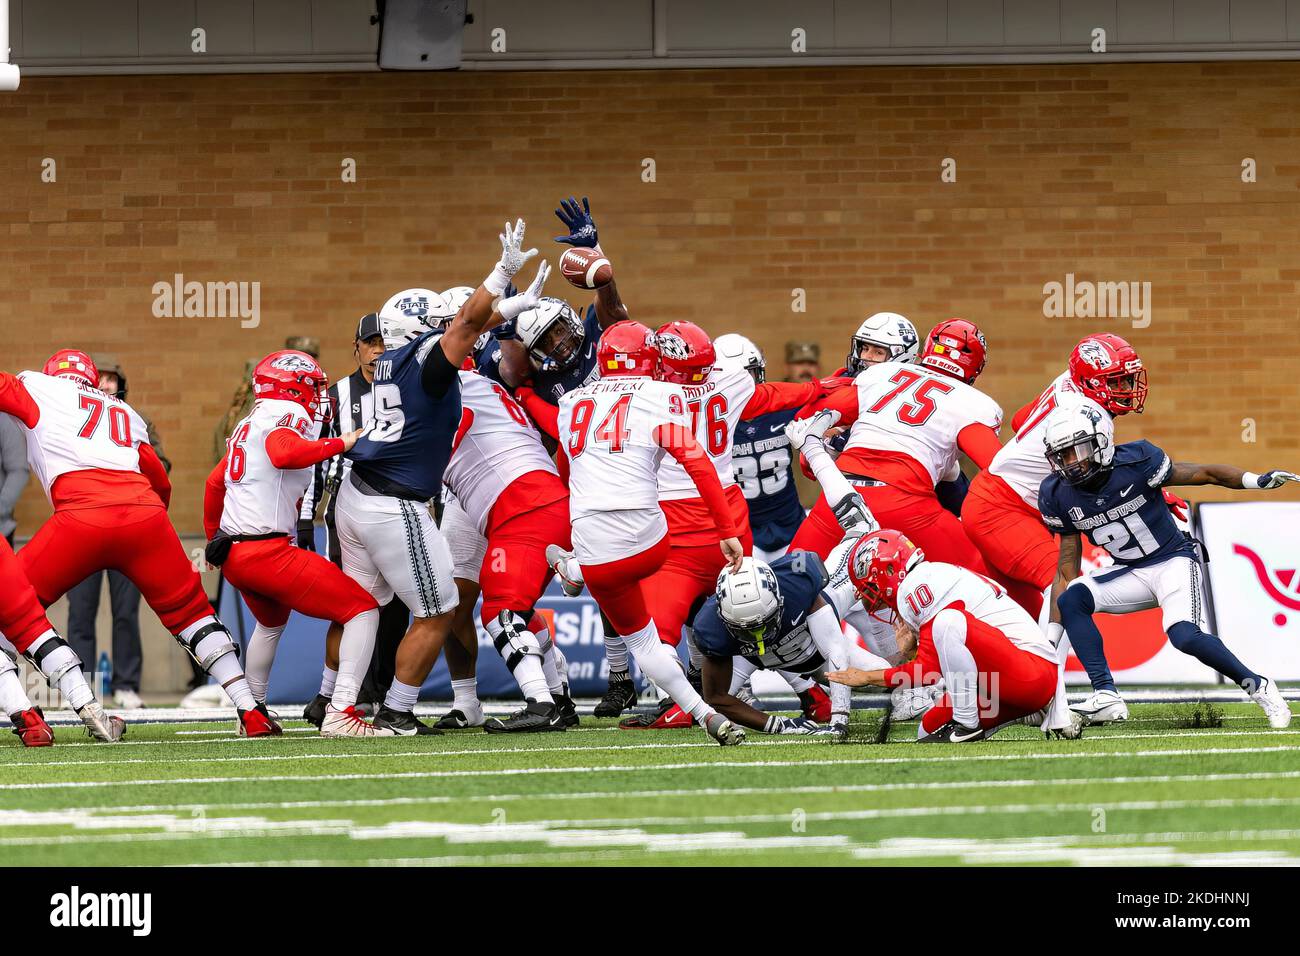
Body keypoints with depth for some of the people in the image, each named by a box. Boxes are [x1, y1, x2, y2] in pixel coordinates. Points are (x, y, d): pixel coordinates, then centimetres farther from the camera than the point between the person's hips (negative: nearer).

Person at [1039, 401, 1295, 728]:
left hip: (1174, 560, -5)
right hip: (1129, 573, 5)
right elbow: (1069, 556, 1)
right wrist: (1055, 628, -3)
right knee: (1071, 600, -20)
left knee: (1186, 637, -26)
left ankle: (1257, 686, -4)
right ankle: (1106, 697, -21)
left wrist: (1256, 480, -26)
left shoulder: (1136, 461, -22)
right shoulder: (1057, 494, -9)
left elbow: (1203, 474, -13)